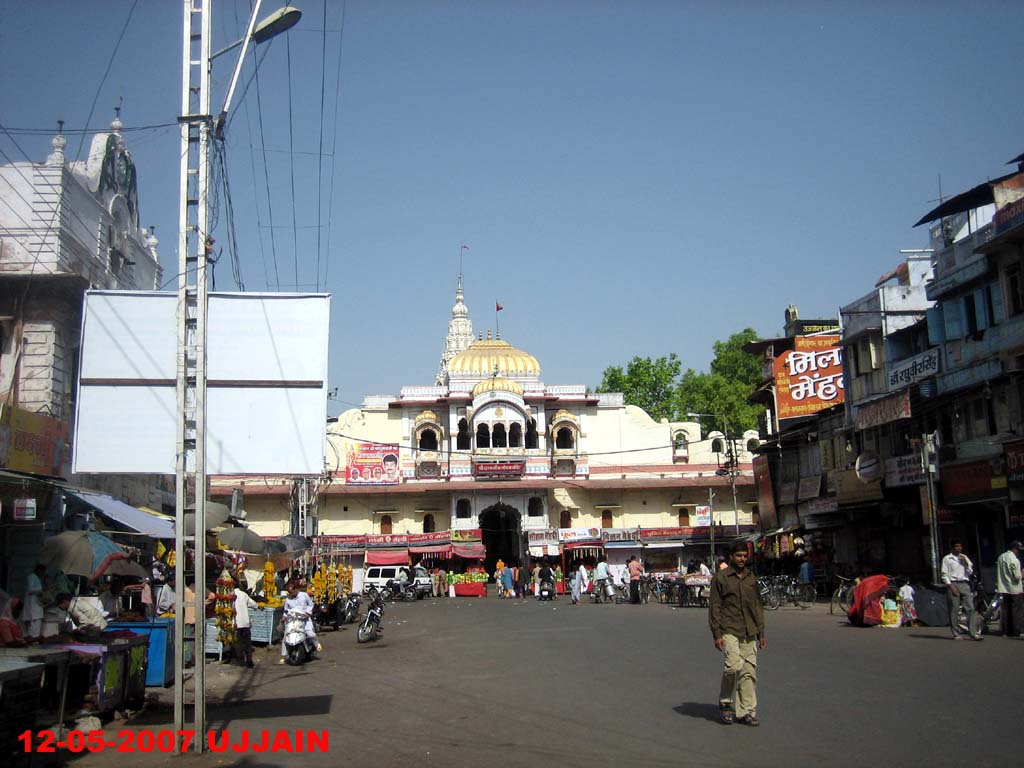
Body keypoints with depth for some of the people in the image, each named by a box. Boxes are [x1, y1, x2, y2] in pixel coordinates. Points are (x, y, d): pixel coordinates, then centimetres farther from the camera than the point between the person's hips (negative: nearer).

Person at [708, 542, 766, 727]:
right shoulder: (720, 578, -1)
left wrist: (761, 632, 15)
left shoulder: (751, 578, 14)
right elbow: (714, 607, -3)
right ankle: (725, 702, 2)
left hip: (749, 633, 5)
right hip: (729, 630, -5)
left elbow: (757, 606, 19)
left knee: (749, 671, 3)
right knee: (734, 664, -19)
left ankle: (746, 711, 12)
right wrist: (717, 634, -8)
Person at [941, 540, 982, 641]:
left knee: (970, 608, -6)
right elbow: (945, 575, -2)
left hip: (964, 584, 4)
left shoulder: (964, 558, 16)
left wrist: (966, 563, -2)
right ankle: (956, 634, 3)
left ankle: (972, 633, -6)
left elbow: (970, 572, 14)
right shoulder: (947, 559, 3)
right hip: (953, 584, -4)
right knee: (954, 610, -3)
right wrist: (951, 587, -11)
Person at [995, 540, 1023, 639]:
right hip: (1014, 589, -7)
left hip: (1004, 588, 7)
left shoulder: (1001, 557, 8)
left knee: (1006, 609, 10)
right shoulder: (1014, 560, -17)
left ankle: (1007, 631, 13)